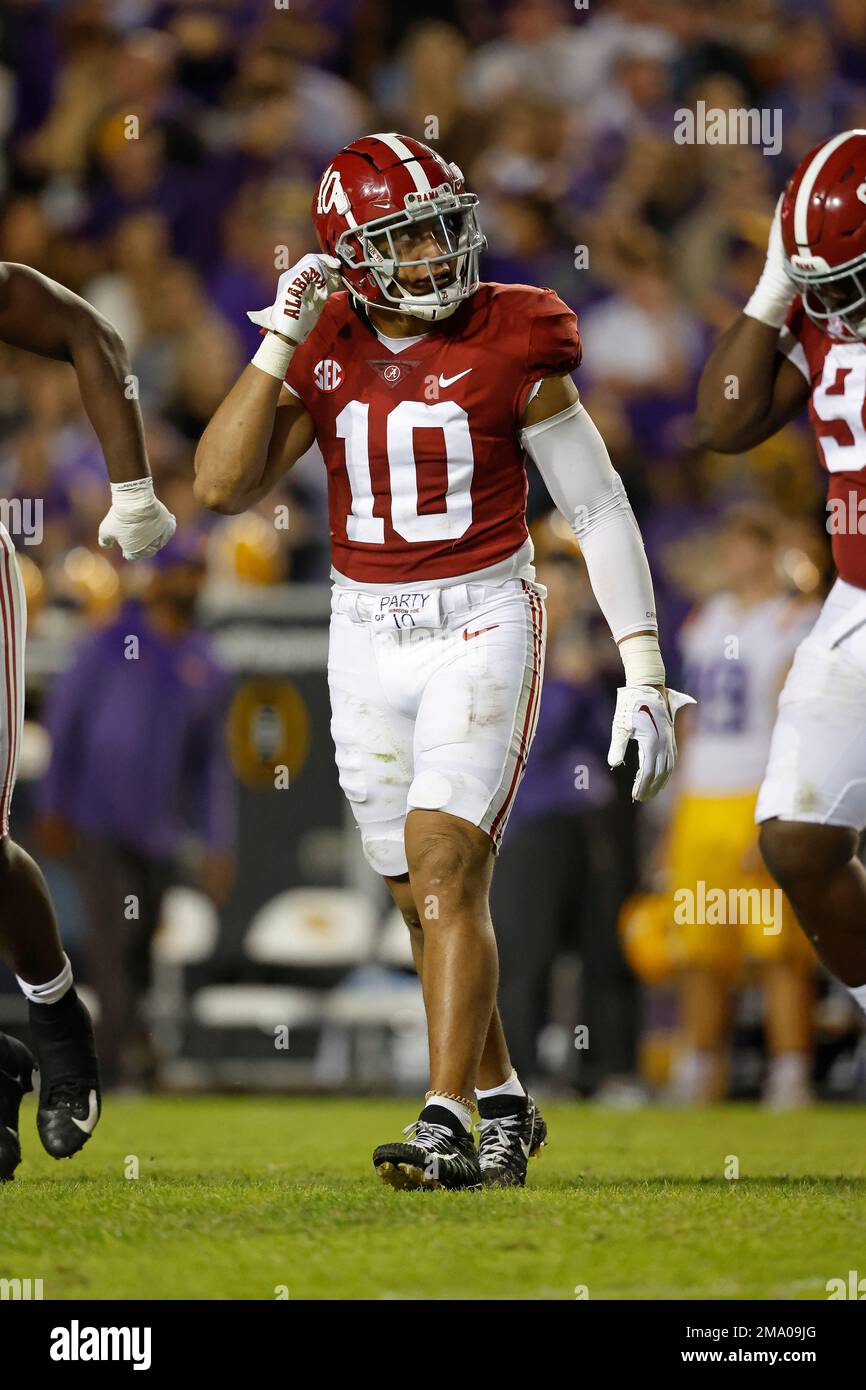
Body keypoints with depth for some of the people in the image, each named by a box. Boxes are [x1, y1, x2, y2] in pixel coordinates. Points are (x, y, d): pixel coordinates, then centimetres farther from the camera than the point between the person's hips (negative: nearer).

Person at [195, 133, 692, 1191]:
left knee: (445, 867, -18)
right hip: (367, 636, 4)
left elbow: (599, 511, -2)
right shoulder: (322, 349, 2)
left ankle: (447, 1126, -20)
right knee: (426, 899, 10)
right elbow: (221, 487, -7)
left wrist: (644, 671, -6)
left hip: (483, 621, -4)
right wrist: (280, 341, -12)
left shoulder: (510, 345, -6)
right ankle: (505, 1106, 25)